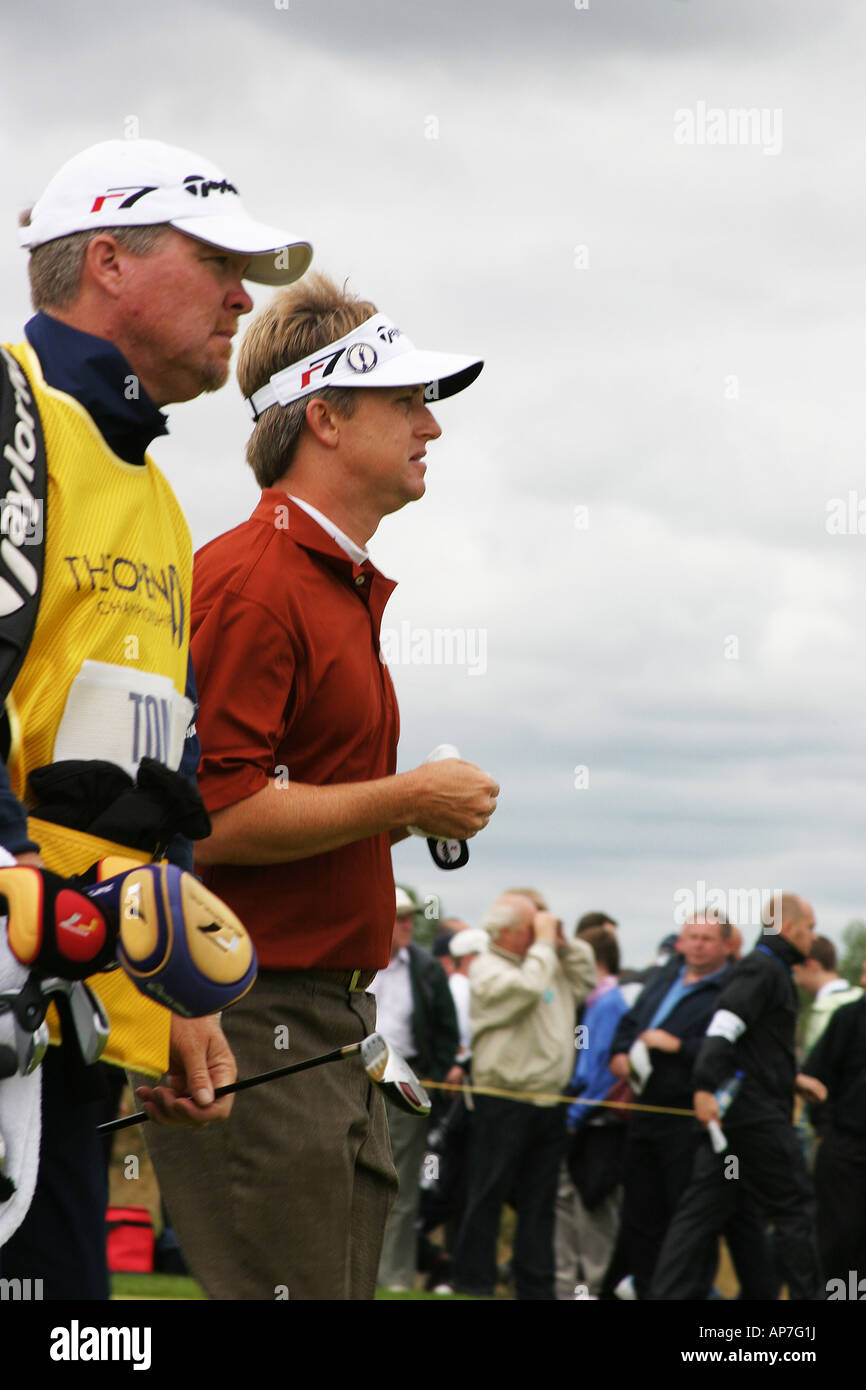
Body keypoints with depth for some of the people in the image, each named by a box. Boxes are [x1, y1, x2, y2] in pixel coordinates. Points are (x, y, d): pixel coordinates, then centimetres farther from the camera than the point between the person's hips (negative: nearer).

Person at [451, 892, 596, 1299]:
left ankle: (536, 1287, 14)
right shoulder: (487, 969, -9)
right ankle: (474, 1284, 2)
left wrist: (563, 943, 10)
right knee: (487, 1198, -2)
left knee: (539, 1204, 10)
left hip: (548, 1103, 7)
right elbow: (525, 989, -25)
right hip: (503, 1105, -7)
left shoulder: (550, 963, 15)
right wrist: (544, 944, -12)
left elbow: (586, 983, 21)